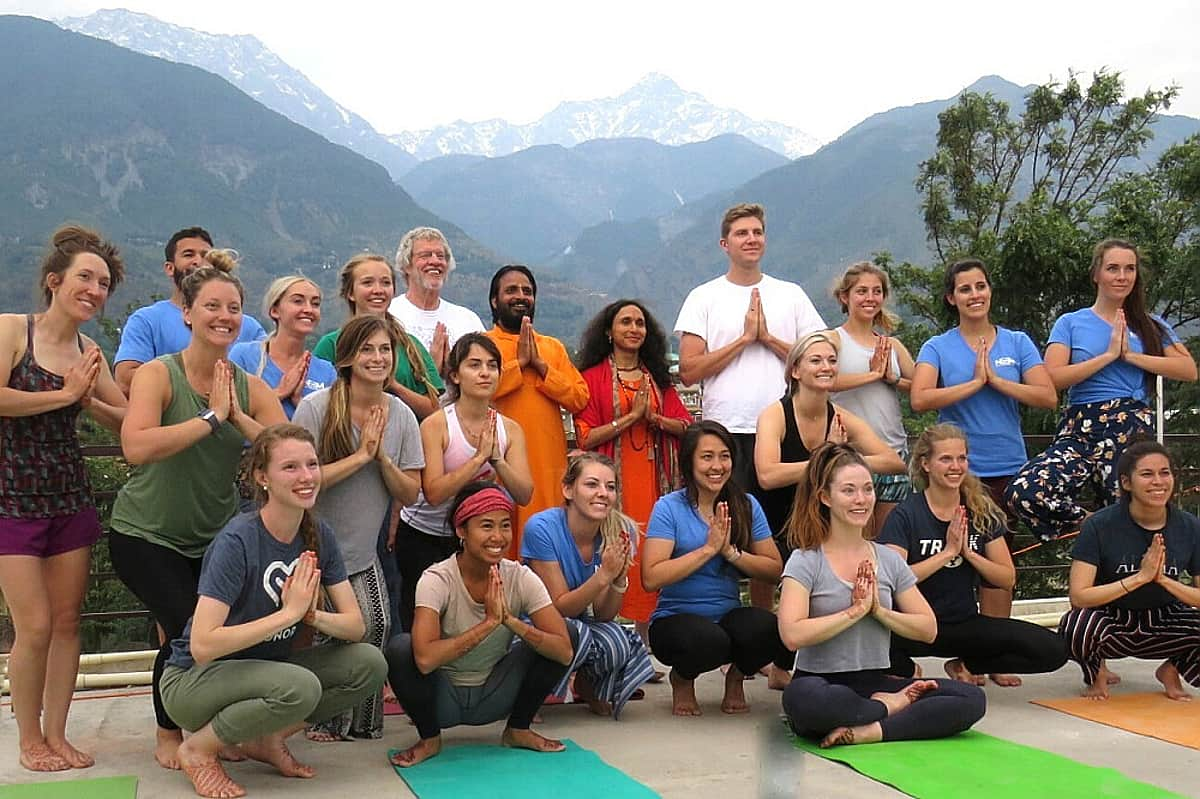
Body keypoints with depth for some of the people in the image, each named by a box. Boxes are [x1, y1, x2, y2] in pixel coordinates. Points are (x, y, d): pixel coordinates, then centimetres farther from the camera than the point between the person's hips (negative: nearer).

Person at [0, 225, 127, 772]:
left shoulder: (89, 352, 8)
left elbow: (128, 419, 9)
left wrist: (89, 401, -8)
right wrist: (64, 394, -13)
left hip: (70, 496, 5)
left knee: (67, 622, 6)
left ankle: (56, 735, 18)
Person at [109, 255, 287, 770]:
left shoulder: (251, 388, 0)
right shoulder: (158, 374, -13)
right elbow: (137, 447, -31)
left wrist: (238, 416, -21)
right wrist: (211, 416, -26)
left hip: (216, 537, 5)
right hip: (147, 535, -4)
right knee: (190, 629, -17)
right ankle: (168, 735, 12)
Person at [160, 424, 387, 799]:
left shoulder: (318, 536, -4)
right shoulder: (237, 541, -24)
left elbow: (356, 625, -4)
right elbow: (202, 646, -31)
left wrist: (313, 615, -25)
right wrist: (289, 612, -29)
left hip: (267, 669, 7)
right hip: (194, 680, -6)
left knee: (370, 664, -12)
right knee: (300, 687, -34)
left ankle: (268, 739, 4)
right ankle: (198, 749, -8)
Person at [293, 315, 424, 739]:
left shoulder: (400, 415, 0)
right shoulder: (316, 408, -13)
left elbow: (410, 494, 0)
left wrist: (382, 456, -16)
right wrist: (361, 455, -21)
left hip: (363, 551, 4)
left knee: (377, 625, -10)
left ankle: (361, 721, 10)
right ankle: (326, 720, 16)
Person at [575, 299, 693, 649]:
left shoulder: (658, 377, 16)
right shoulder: (592, 377, 2)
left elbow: (686, 425, 9)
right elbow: (586, 437, -8)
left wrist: (653, 418, -8)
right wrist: (631, 416, -12)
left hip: (653, 482, 4)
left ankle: (645, 642, 10)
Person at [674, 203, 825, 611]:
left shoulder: (791, 295, 13)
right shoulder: (704, 298, 6)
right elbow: (689, 371, -4)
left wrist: (768, 337, -3)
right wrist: (744, 339, -7)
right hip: (725, 432, -2)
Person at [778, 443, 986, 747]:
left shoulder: (889, 560, 10)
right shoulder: (805, 561, -5)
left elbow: (929, 629, 7)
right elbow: (793, 634, -19)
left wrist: (879, 610, -8)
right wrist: (856, 610, -13)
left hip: (876, 683, 4)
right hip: (822, 684, -4)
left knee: (972, 699, -17)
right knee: (802, 697, -41)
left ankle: (869, 731, -22)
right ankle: (891, 707, -15)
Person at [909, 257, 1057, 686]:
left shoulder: (1017, 343, 8)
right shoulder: (937, 348, 3)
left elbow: (1047, 397, -2)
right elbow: (920, 399, -13)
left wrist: (997, 380, -9)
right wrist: (975, 383, -12)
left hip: (1007, 468, 2)